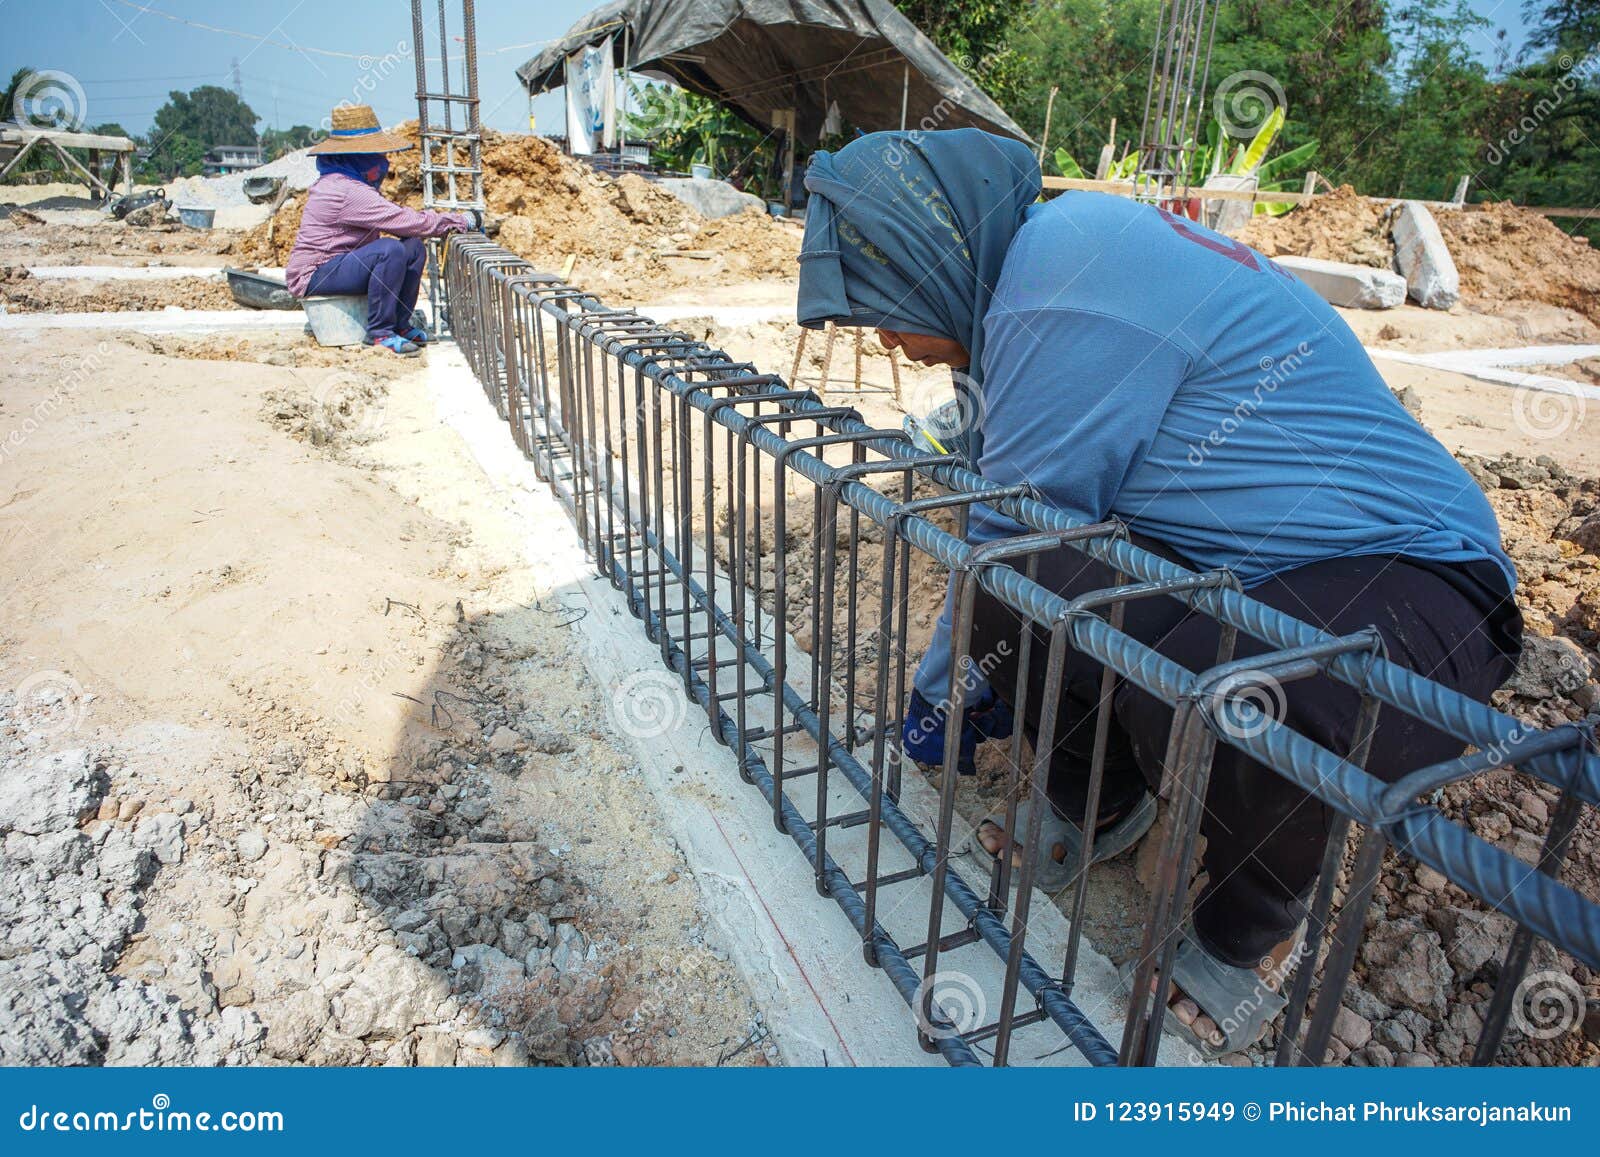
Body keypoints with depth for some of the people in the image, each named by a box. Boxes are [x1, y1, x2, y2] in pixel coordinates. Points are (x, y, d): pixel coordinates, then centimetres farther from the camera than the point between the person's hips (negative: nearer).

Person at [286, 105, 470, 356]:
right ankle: (380, 331, -21)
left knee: (414, 247, -3)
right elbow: (404, 221, -22)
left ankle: (399, 323, 3)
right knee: (391, 250, -30)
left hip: (338, 265, 10)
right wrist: (455, 221, -13)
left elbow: (395, 215, 13)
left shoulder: (350, 183, 12)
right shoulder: (348, 191, -21)